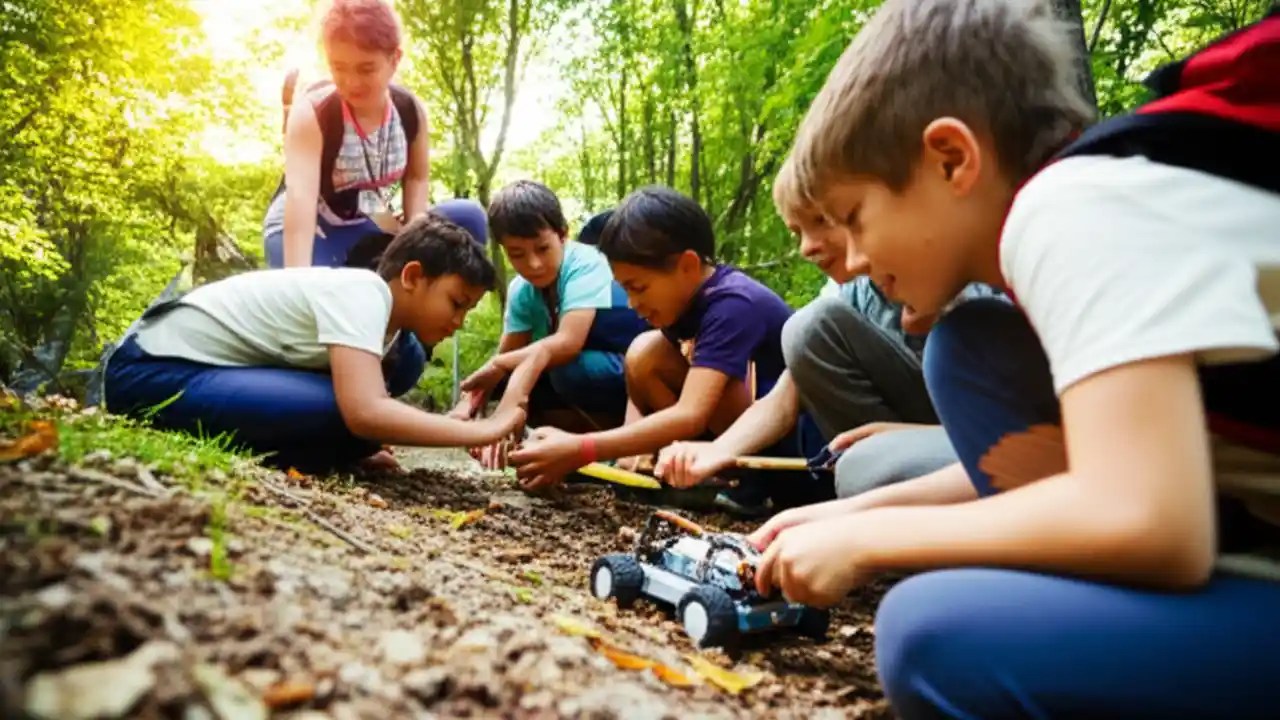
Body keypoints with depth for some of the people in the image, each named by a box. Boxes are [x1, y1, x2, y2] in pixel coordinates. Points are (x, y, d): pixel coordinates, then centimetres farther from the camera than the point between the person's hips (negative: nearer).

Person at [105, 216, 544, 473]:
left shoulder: (381, 313, 4)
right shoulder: (362, 295, -24)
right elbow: (364, 413, -38)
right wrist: (490, 428, -33)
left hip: (204, 363, 9)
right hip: (152, 371, -9)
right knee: (347, 420, -28)